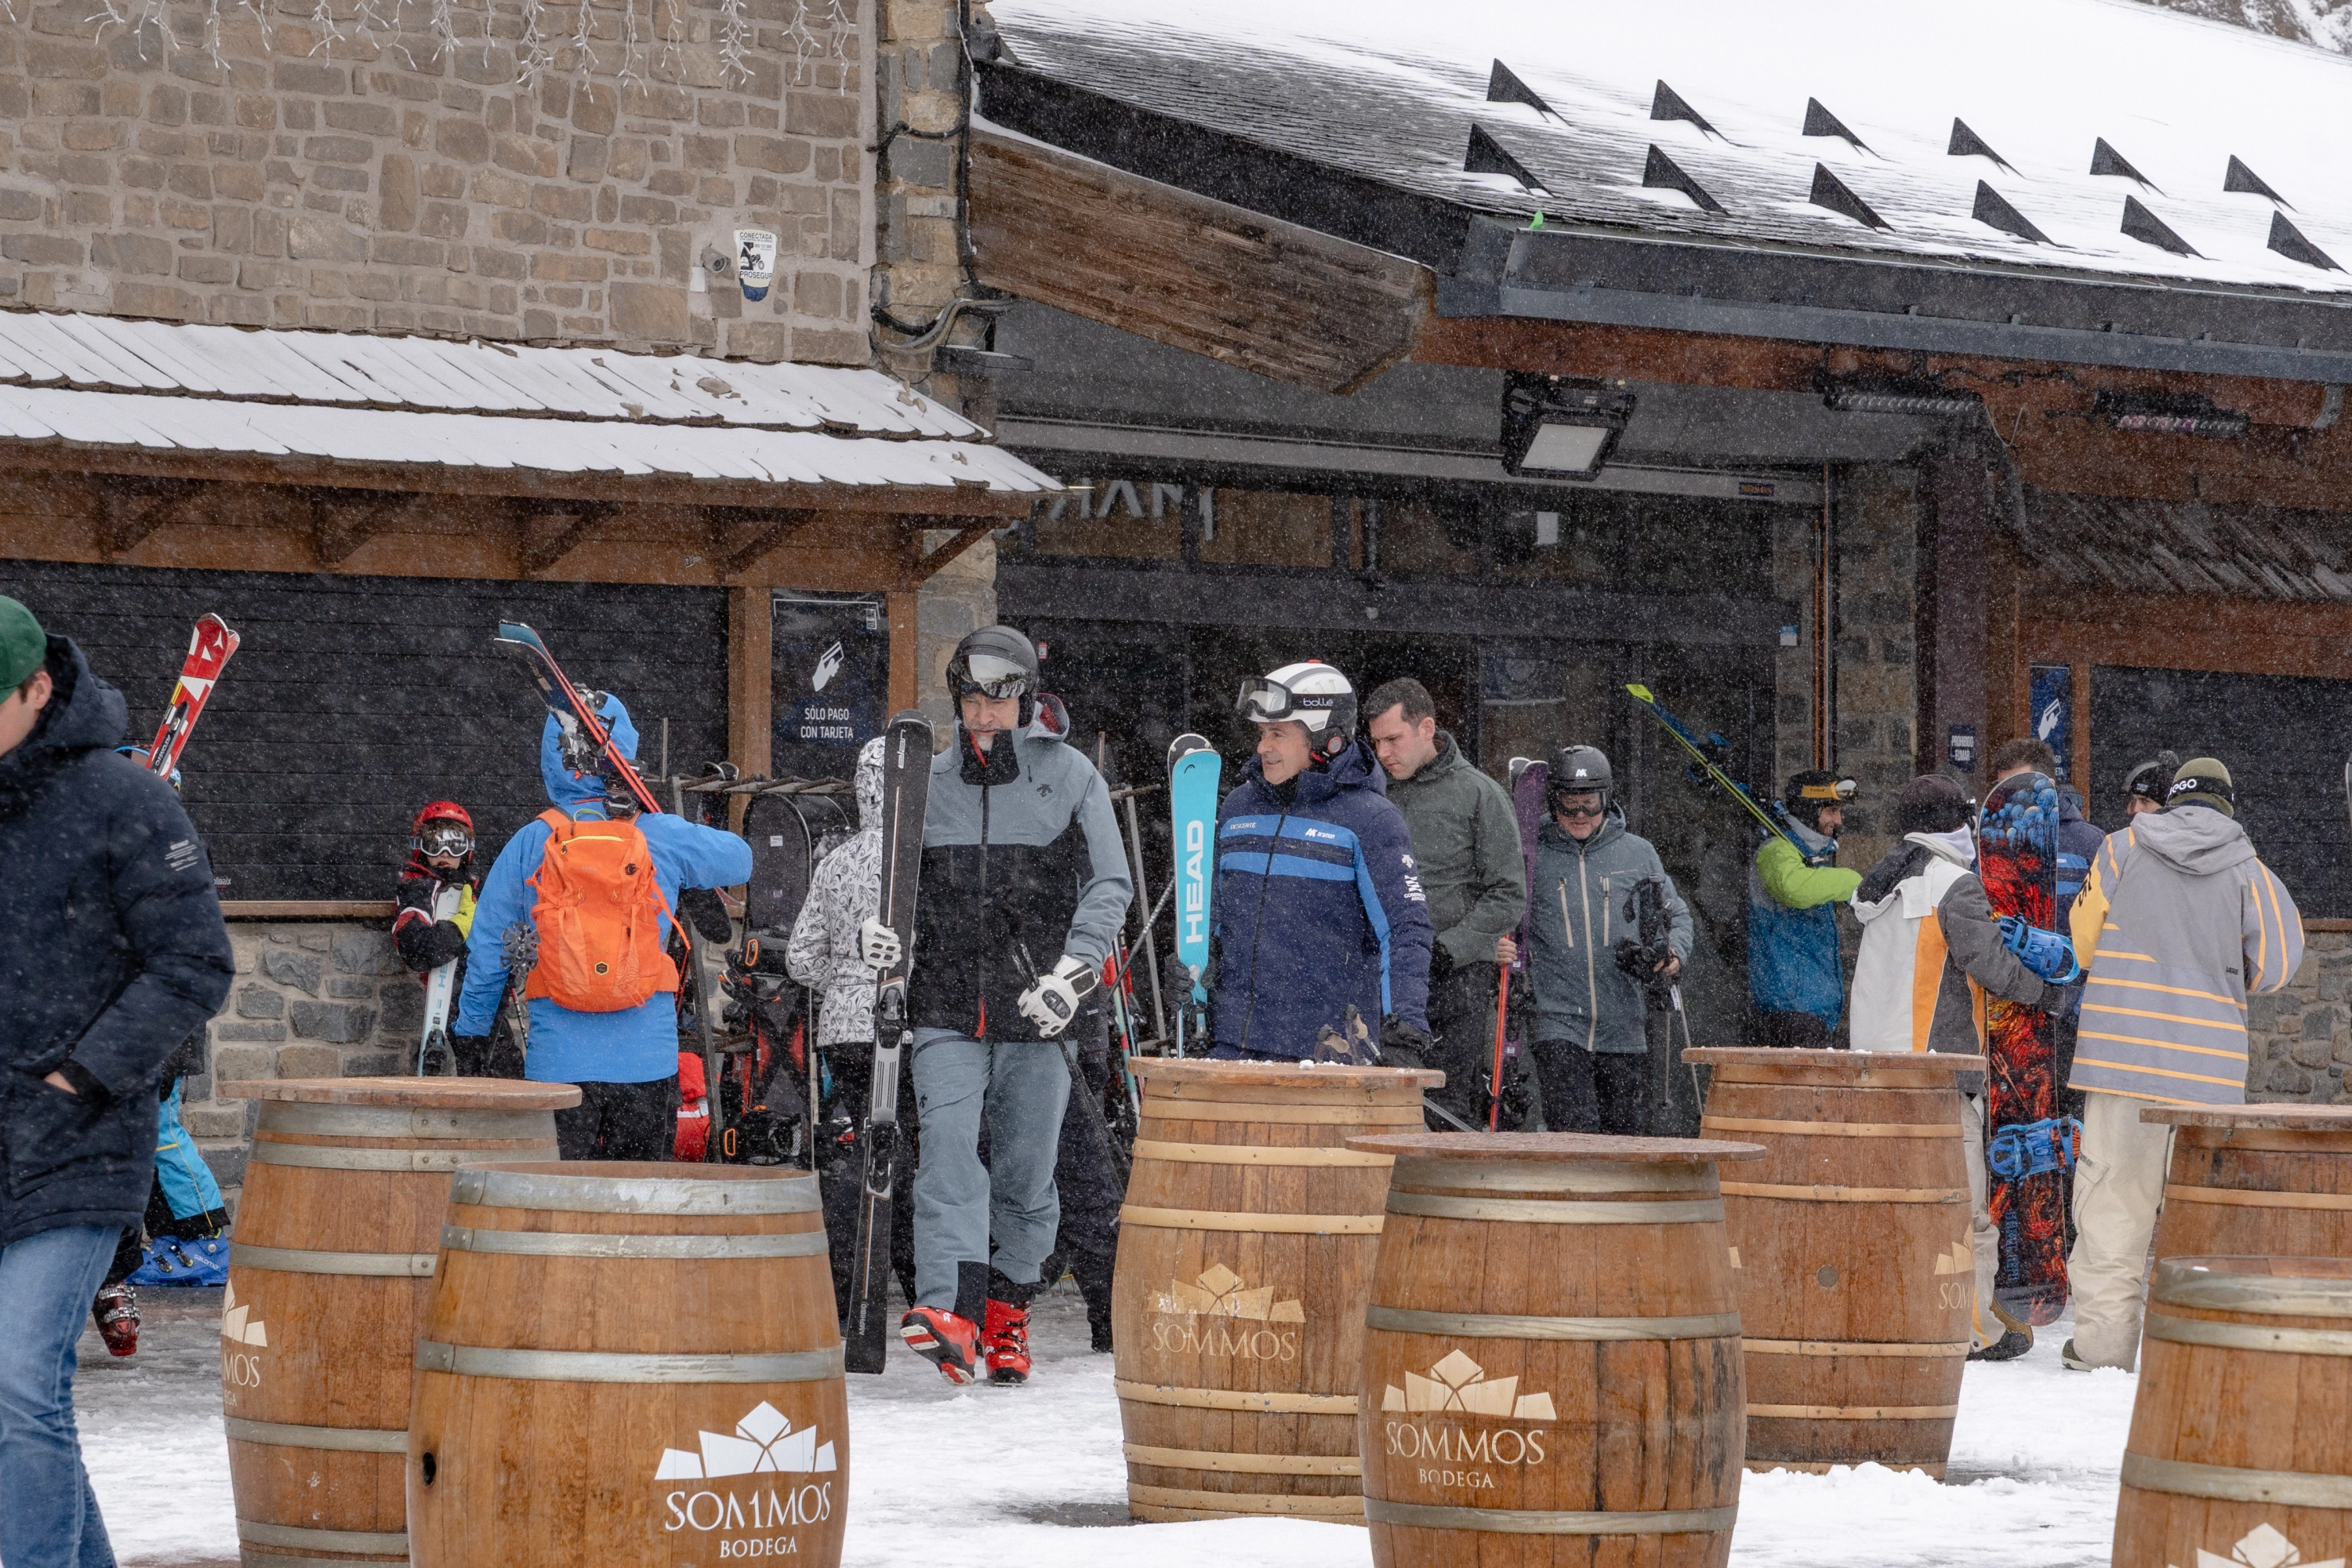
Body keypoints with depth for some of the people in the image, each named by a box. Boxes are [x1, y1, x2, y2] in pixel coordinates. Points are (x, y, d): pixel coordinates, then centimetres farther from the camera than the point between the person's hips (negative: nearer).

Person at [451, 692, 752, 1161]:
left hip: (558, 1057, -1)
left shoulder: (529, 844, -2)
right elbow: (739, 859, 16)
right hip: (647, 1058, 1)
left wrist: (470, 1028, 17)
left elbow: (488, 949, 5)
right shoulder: (663, 838, -2)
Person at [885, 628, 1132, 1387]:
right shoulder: (929, 782, 10)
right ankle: (951, 1313, -29)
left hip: (1035, 1015, -1)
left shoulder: (1070, 776, 4)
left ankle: (1006, 1320, 21)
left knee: (1026, 1173, 5)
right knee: (948, 1148, -17)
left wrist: (1071, 972, -10)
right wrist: (874, 930, -4)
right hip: (947, 1011, 1)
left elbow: (1110, 885, 2)